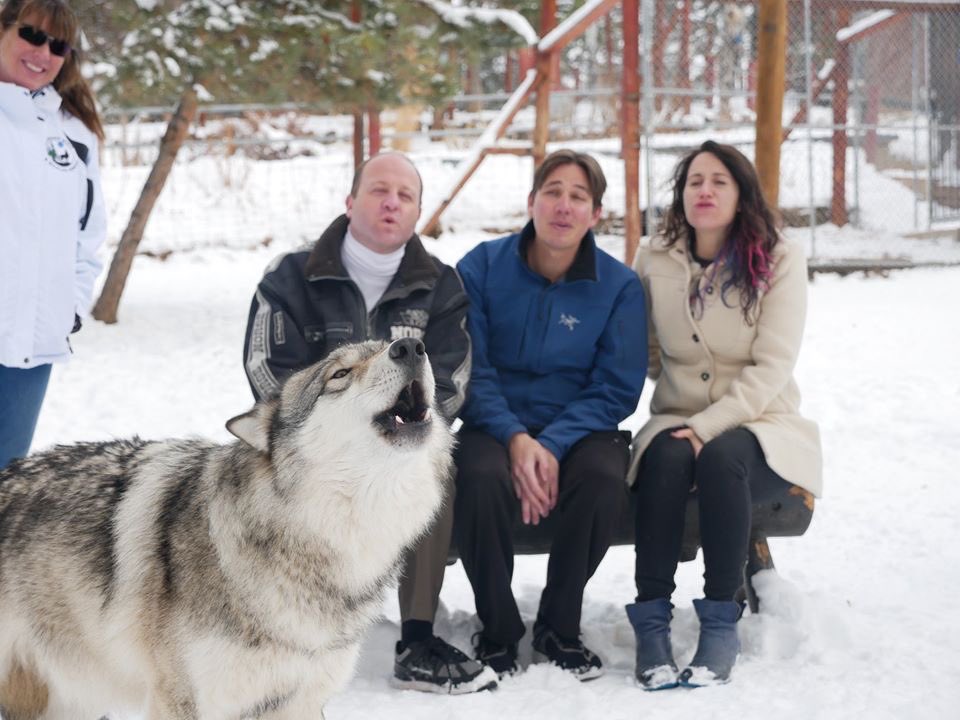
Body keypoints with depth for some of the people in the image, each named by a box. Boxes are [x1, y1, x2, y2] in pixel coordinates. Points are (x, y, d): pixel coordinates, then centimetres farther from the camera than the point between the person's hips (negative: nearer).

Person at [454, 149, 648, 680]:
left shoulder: (619, 286, -2)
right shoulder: (481, 268, -3)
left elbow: (616, 390, -4)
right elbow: (469, 371, -5)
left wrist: (553, 444, -20)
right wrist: (515, 439, -21)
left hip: (577, 428, 1)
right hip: (495, 425, 0)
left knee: (604, 480, -33)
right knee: (483, 480, -34)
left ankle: (559, 627, -8)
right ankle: (497, 631, -10)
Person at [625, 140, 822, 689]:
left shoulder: (779, 260, -4)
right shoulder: (655, 261, 6)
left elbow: (772, 367, -11)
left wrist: (707, 428, -22)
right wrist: (682, 425, 1)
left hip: (760, 424, -2)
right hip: (677, 422, 2)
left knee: (721, 456, -35)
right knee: (666, 458, -33)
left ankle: (721, 621, -26)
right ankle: (652, 618, -27)